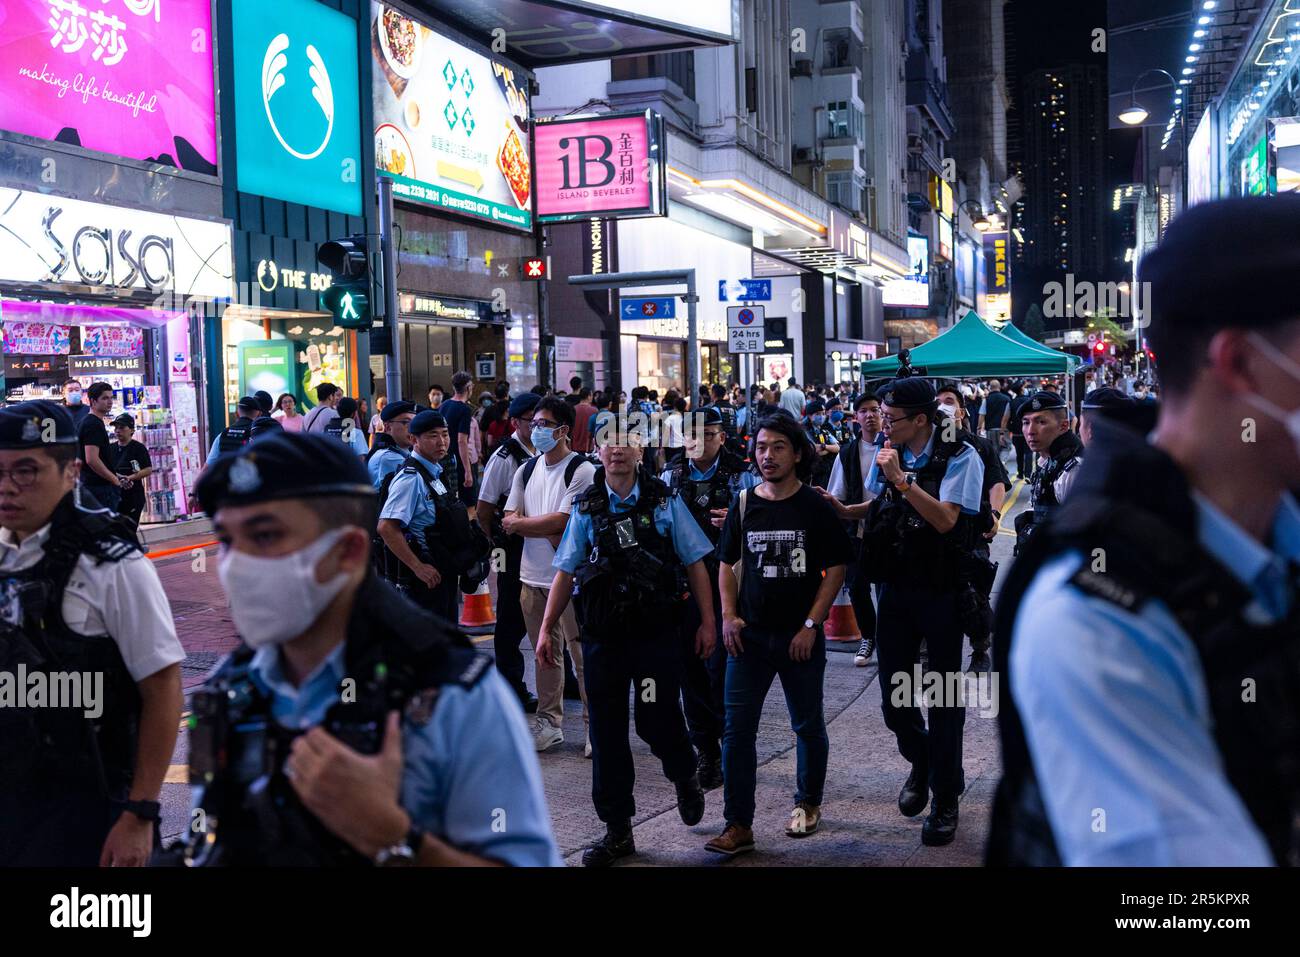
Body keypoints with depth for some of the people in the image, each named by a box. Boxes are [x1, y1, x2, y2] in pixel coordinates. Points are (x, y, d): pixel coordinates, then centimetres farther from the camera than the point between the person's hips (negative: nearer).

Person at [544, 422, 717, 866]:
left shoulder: (665, 502, 0)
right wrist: (546, 629, 4)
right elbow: (565, 572, 8)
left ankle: (685, 779, 33)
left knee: (656, 721, -2)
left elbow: (695, 564, 3)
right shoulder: (586, 508, 5)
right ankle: (617, 830, 19)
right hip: (602, 637, 2)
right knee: (606, 731, 6)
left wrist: (707, 622, -1)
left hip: (655, 633, -2)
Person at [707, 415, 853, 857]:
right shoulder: (744, 504, 5)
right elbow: (726, 564, 12)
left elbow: (835, 569, -3)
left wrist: (811, 625, -10)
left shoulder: (815, 507, -4)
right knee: (737, 728, -3)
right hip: (749, 634, 2)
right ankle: (738, 825, 3)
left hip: (801, 636, -2)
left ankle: (808, 803, 34)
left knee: (808, 725, 13)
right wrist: (729, 615, -1)